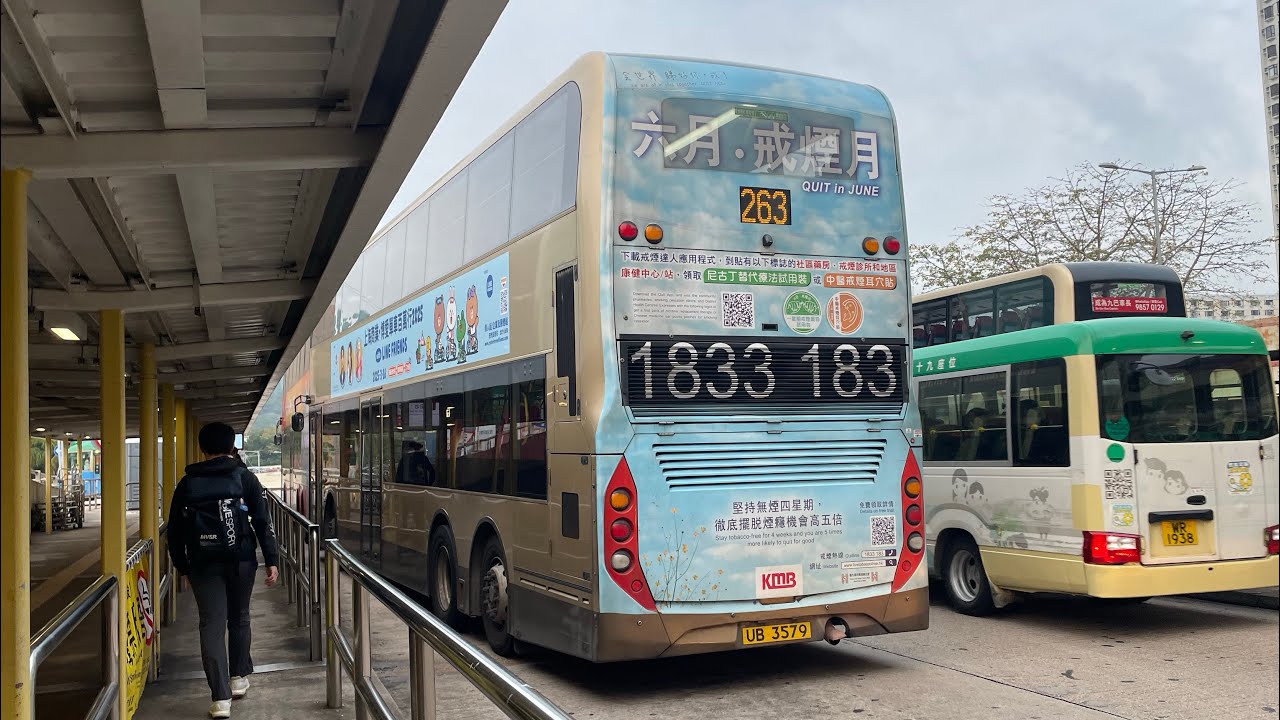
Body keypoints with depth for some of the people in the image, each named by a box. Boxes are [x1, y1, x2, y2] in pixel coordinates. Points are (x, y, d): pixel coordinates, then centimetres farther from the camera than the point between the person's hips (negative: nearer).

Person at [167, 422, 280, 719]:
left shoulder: (187, 483, 7)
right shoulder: (244, 478, 1)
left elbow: (175, 530, 8)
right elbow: (263, 522, -4)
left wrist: (182, 566, 16)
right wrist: (272, 560, -2)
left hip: (203, 564, 0)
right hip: (241, 560, 0)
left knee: (211, 625, 0)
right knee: (239, 619, 19)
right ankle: (238, 677, 29)